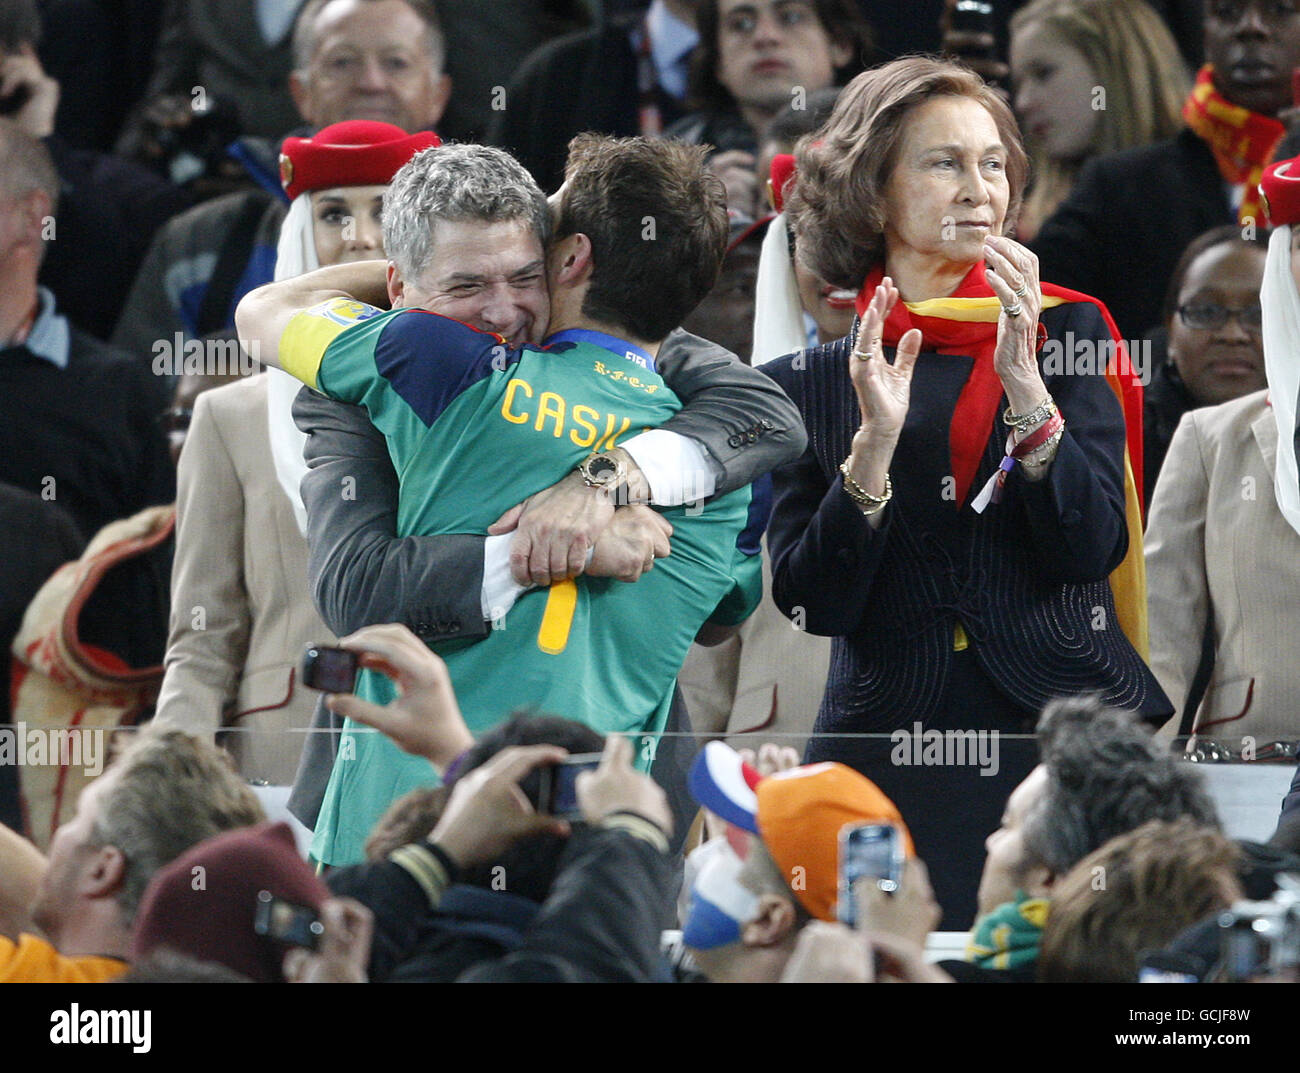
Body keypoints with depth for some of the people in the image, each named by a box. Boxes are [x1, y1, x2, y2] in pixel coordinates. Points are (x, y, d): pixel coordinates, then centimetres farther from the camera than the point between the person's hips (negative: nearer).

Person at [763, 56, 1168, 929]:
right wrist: (874, 441, -16)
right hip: (889, 742, 0)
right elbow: (812, 601, -3)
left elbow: (1091, 548, -5)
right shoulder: (809, 373, 4)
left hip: (1065, 723, 0)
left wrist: (1026, 384, -16)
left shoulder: (1063, 328, 6)